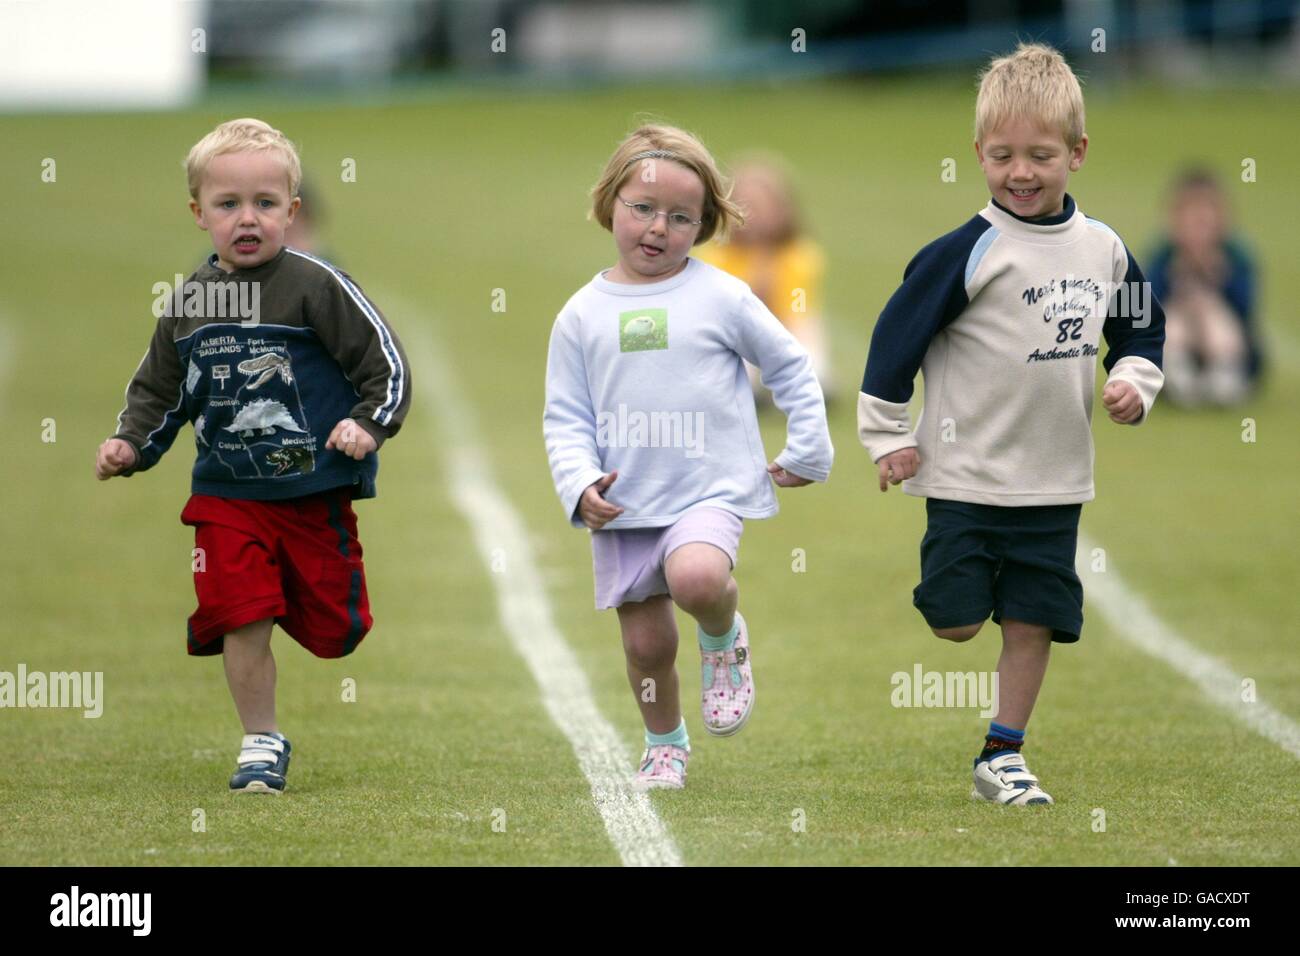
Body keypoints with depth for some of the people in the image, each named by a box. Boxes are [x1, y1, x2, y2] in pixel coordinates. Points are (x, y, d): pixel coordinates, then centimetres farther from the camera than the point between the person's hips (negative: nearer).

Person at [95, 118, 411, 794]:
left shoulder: (315, 287, -9)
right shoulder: (186, 305, 4)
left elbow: (385, 361, -5)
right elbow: (159, 391, 17)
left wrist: (369, 424, -18)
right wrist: (130, 445, 2)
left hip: (317, 492, -2)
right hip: (229, 495, 2)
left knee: (333, 624, 5)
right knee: (243, 621, -7)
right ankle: (261, 743, 8)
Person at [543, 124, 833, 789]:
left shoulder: (719, 297, -1)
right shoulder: (583, 315, 4)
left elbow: (790, 367, 10)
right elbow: (565, 417, 5)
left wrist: (807, 453, 10)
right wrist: (580, 485, -11)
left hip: (709, 491, -3)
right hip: (622, 506, 3)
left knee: (697, 579, -32)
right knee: (646, 642, 6)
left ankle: (724, 640, 1)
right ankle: (664, 745, 32)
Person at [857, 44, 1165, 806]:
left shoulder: (1103, 250, 3)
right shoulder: (971, 251, -14)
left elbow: (1141, 329, 19)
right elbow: (897, 334, -9)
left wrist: (1134, 381, -1)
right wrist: (888, 434, -7)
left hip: (1055, 480, 4)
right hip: (967, 477, -4)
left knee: (1034, 621, 5)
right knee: (956, 622, -6)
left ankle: (1003, 757, 16)